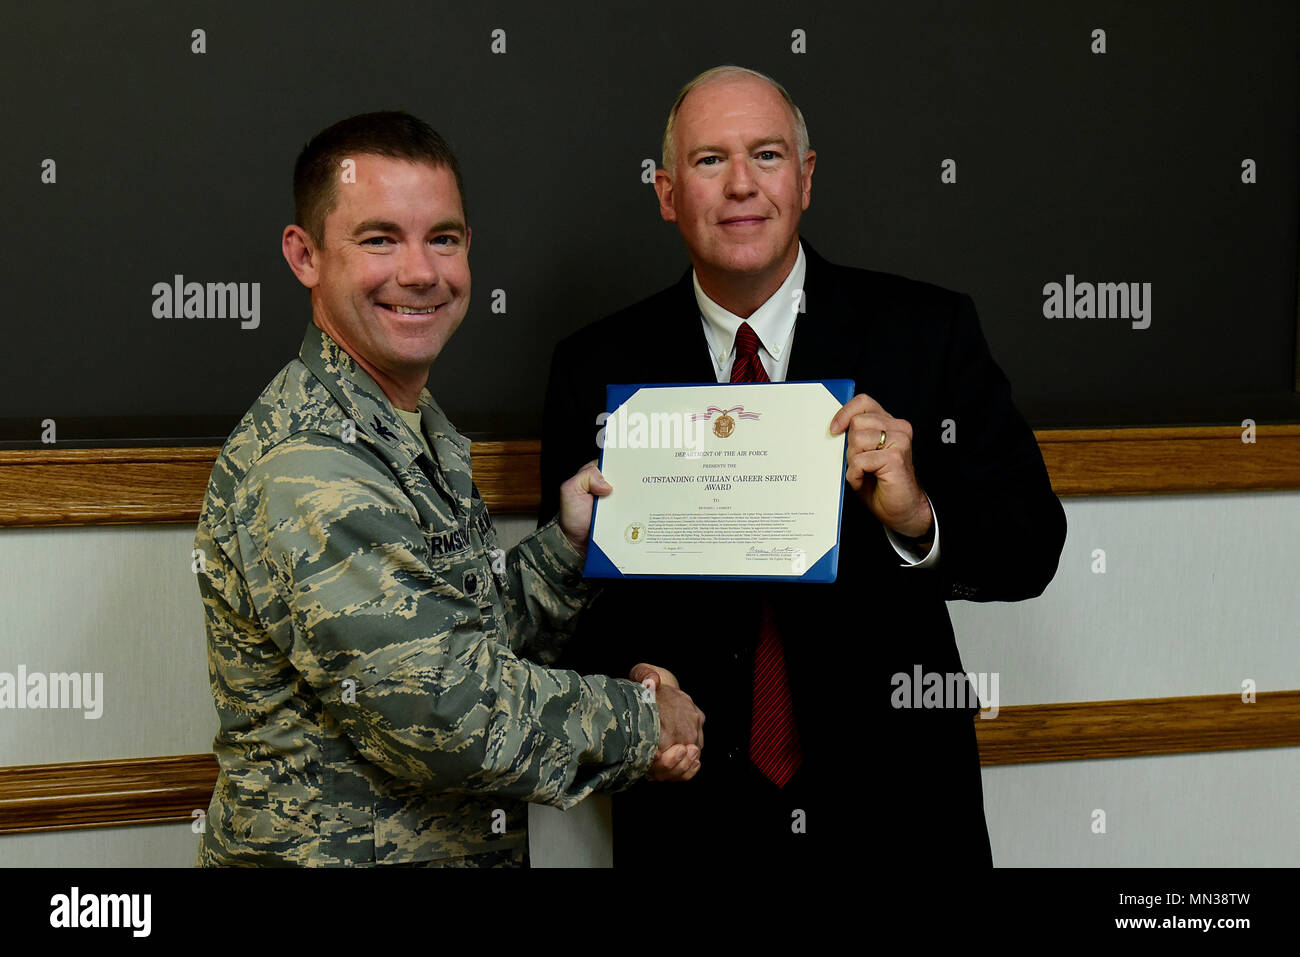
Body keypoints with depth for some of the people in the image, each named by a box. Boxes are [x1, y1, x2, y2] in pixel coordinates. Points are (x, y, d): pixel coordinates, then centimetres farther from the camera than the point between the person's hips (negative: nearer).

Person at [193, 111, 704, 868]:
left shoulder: (422, 433, 6)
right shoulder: (303, 469, -24)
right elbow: (448, 714, -27)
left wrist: (569, 546, -4)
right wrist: (641, 724, -15)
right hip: (330, 850, -9)